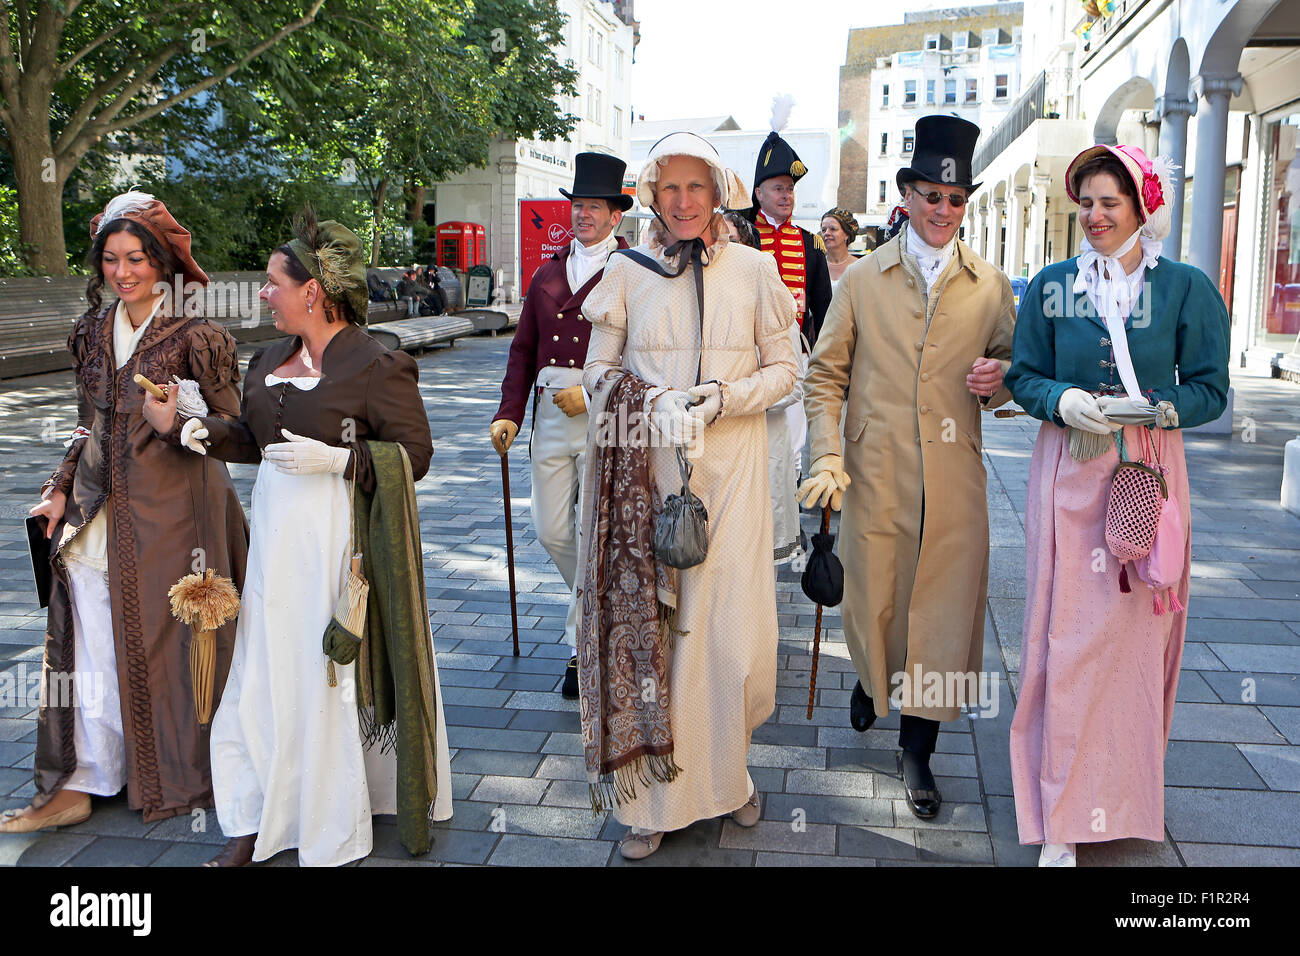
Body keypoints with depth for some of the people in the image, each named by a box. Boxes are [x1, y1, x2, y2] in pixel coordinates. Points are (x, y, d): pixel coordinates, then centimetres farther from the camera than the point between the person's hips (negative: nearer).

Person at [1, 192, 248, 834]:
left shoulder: (194, 336, -8)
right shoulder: (95, 332, 10)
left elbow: (232, 426, -7)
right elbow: (90, 424, 17)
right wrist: (60, 488, 11)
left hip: (170, 509, -5)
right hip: (100, 512, 5)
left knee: (169, 636, 6)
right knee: (92, 648, 7)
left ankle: (183, 772, 24)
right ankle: (78, 785, 16)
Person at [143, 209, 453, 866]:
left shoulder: (376, 366, -11)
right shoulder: (271, 360, 12)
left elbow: (415, 454, -12)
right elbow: (255, 437, 19)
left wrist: (337, 458, -22)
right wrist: (209, 434, 1)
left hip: (341, 534, -7)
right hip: (276, 530, 7)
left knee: (334, 669, 3)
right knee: (268, 669, 9)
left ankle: (334, 832, 21)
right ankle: (259, 820, 21)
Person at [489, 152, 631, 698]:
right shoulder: (548, 274, 17)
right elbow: (523, 349, 18)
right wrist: (509, 412, 8)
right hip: (550, 416, 6)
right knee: (550, 530, 8)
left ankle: (582, 644, 12)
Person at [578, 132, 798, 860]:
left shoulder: (753, 270, 5)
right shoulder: (627, 273, 5)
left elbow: (783, 368, 7)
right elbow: (599, 373, 7)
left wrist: (723, 397, -10)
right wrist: (656, 403, -12)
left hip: (732, 468, 0)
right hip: (650, 468, 0)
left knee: (735, 627, 1)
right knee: (648, 624, -1)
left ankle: (727, 771, 25)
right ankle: (656, 797, 13)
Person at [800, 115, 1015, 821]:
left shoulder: (990, 286, 9)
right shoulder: (862, 279, 6)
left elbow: (1014, 367, 17)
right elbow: (825, 375, 6)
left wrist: (999, 381, -8)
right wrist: (828, 456, -7)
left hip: (955, 482, 1)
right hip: (875, 476, 0)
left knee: (943, 604, 3)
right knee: (873, 598, 10)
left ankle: (917, 748, 20)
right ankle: (871, 677, 45)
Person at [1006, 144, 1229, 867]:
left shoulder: (1187, 288, 2)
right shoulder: (1053, 285, 6)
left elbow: (1210, 390, 3)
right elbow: (1024, 375, 8)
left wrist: (1156, 410, -16)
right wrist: (1063, 400, -13)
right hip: (1071, 471, 0)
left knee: (1140, 629, 5)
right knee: (1068, 628, -3)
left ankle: (1130, 785, 27)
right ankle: (1066, 810, 6)